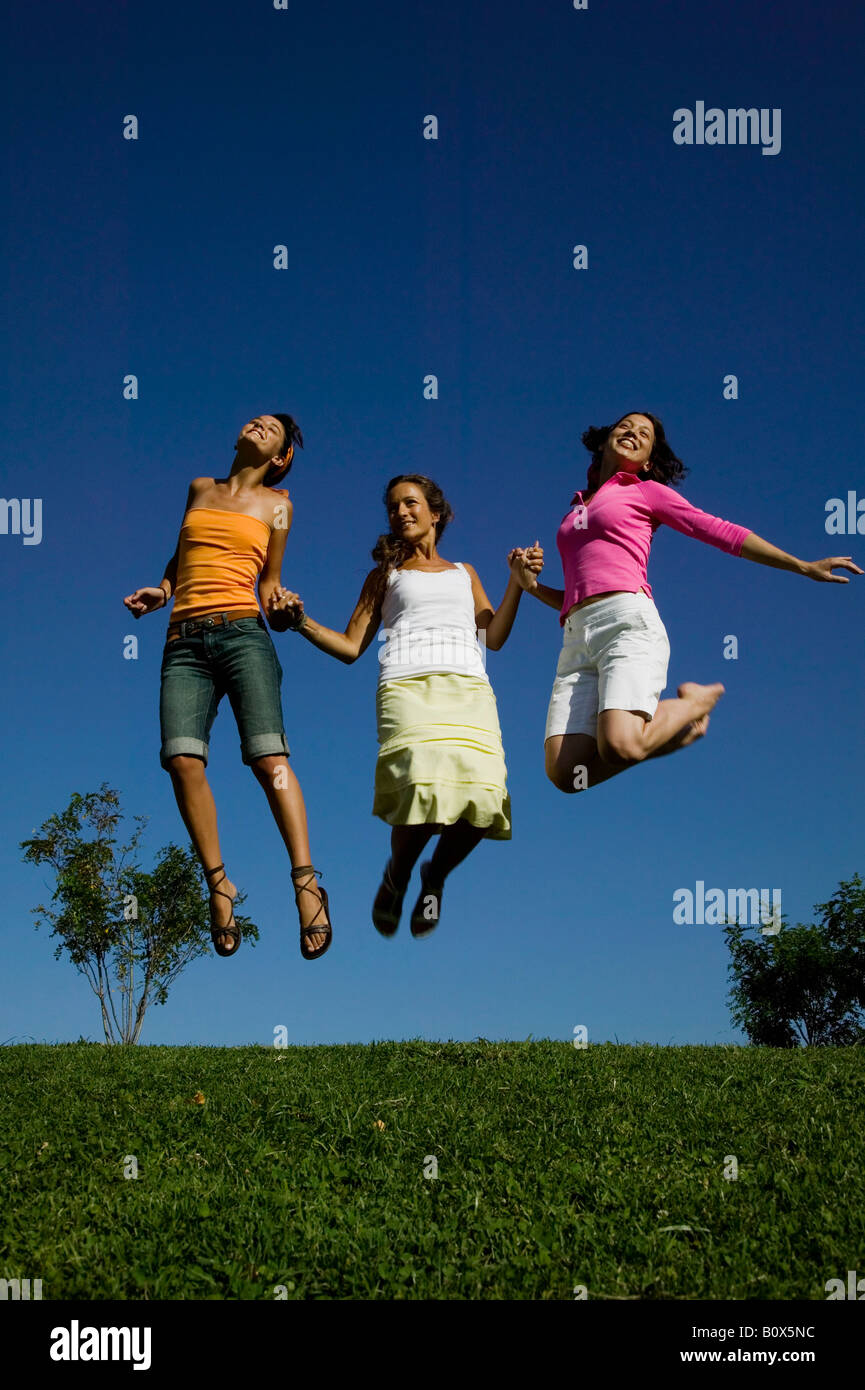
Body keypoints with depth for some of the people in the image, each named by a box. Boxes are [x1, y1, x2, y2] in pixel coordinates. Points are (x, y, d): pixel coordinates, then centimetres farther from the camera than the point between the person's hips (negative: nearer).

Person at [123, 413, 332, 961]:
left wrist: (281, 608, -4)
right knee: (183, 760, -17)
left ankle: (306, 883, -19)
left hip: (242, 633, -2)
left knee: (269, 757, -20)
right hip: (184, 642, 2)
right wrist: (161, 591, 15)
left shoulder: (277, 504, 16)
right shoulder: (200, 489, 22)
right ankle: (219, 885, -7)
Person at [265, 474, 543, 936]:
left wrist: (518, 582, 16)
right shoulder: (385, 575, 28)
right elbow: (350, 646, 20)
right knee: (425, 790, -30)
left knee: (482, 797, -25)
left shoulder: (464, 573, 32)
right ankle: (396, 878, 0)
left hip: (469, 689, 2)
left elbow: (494, 637, 22)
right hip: (408, 686, -2)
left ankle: (435, 878, 4)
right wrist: (302, 621, 5)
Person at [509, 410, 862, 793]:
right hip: (577, 639, 5)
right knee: (564, 772, -18)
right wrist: (532, 586, 12)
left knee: (619, 746, -31)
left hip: (628, 621, -4)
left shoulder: (647, 491, 17)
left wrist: (803, 566, 7)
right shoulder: (576, 510, 32)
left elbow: (723, 532, 12)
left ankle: (695, 702, 2)